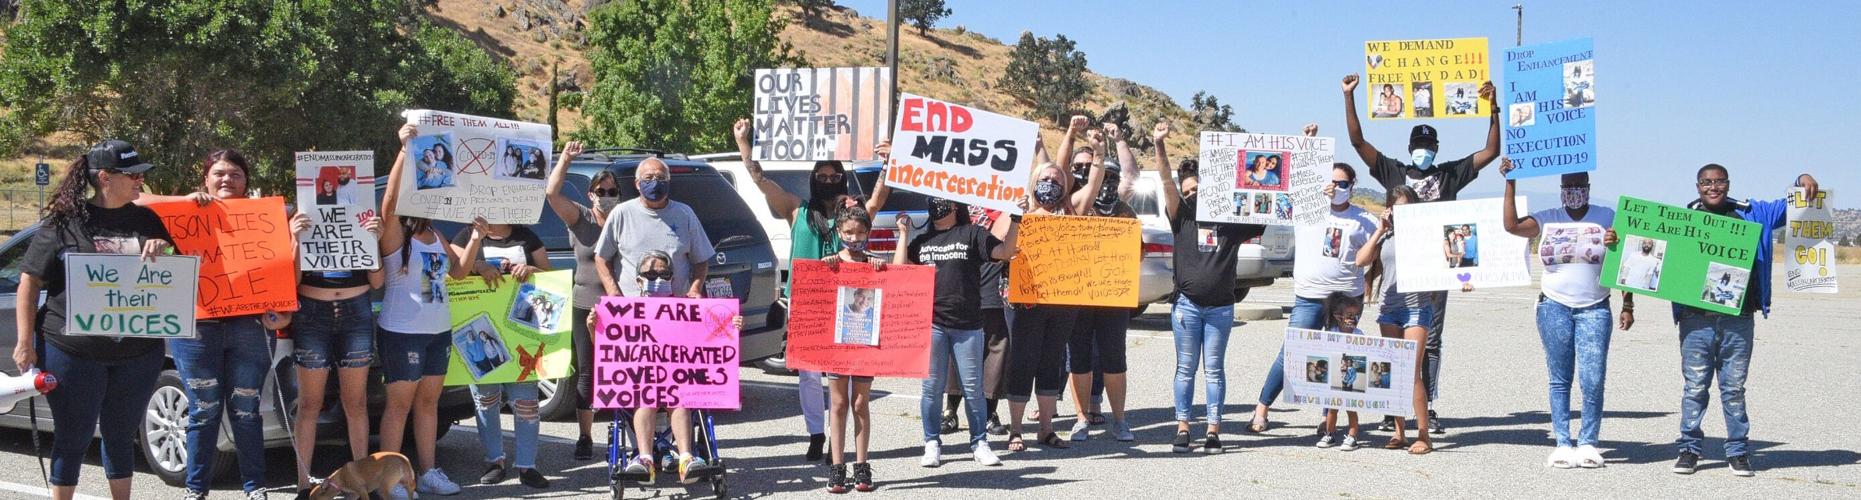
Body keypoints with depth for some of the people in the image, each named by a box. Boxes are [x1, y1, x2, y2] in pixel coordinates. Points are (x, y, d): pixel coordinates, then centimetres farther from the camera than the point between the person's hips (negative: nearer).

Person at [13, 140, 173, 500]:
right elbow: (29, 284, -1)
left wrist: (164, 248, -8)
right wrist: (25, 341, -8)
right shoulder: (64, 221, -3)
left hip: (138, 351, 4)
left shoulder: (146, 220, 9)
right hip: (73, 351, -3)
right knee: (73, 438, 6)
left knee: (122, 436, 14)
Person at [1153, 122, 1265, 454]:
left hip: (1221, 307, 0)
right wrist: (1159, 144, -16)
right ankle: (1182, 428, 10)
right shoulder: (1182, 218, 4)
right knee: (1186, 369, 5)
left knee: (1214, 370, 6)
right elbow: (1166, 181, -5)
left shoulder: (1232, 221, 5)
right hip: (1186, 305, 0)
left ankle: (1214, 430, 9)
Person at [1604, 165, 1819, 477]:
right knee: (1695, 387, 1)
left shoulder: (1752, 214, 13)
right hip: (1696, 320, 0)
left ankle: (1738, 451, 12)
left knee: (1734, 387, 5)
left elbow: (1789, 207, 19)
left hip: (1738, 320, 1)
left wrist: (1804, 182, 0)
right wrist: (1617, 241, -4)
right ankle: (1688, 449, 8)